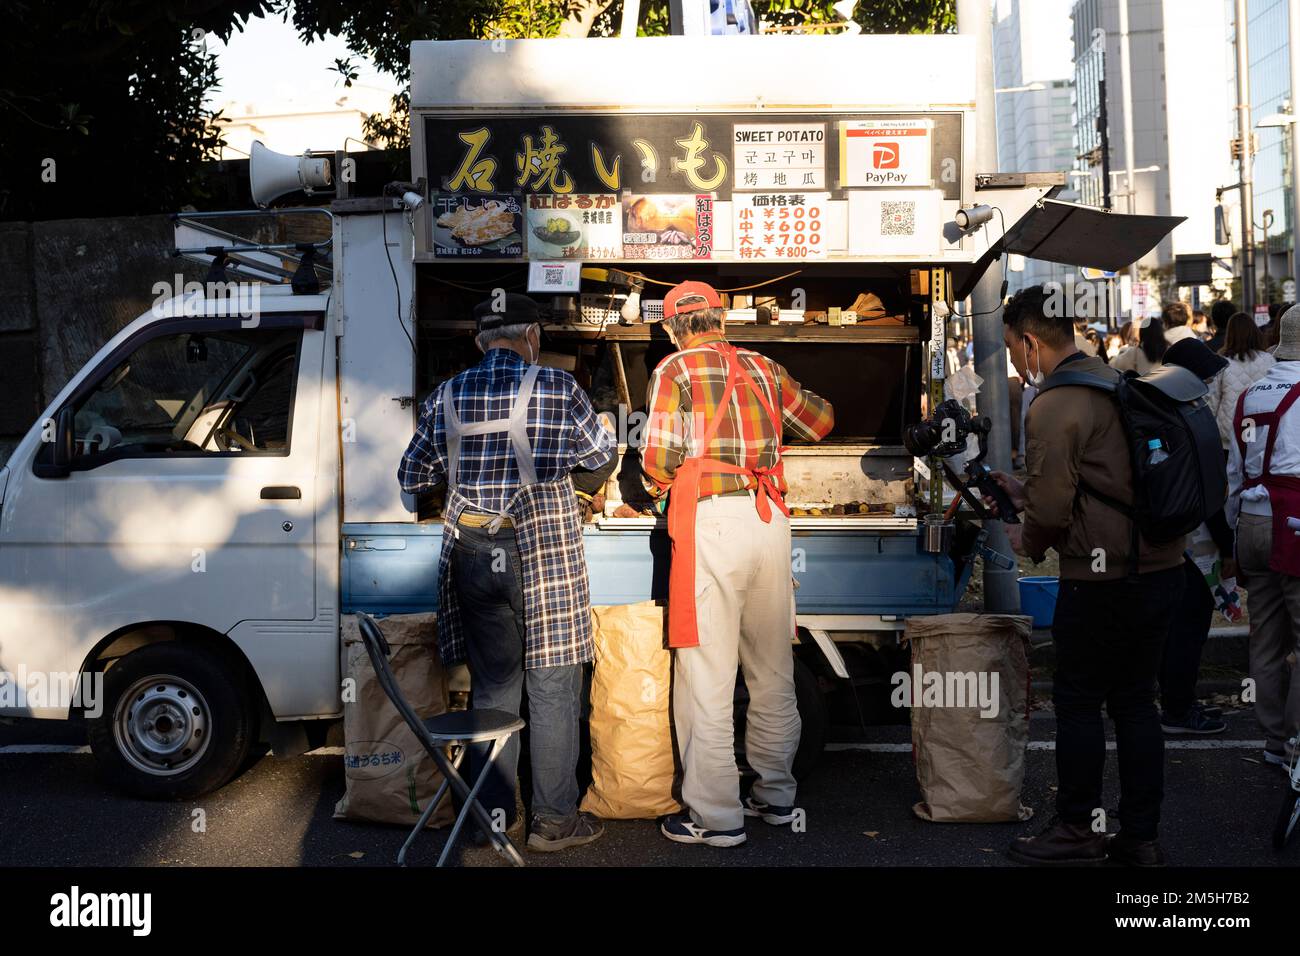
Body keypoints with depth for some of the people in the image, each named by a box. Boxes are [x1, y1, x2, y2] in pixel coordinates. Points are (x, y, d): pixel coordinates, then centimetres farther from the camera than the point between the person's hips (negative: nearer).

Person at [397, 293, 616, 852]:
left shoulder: (445, 398, 5)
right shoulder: (557, 389, -5)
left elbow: (413, 478, 11)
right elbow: (601, 462, 5)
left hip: (472, 556, 4)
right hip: (543, 554, -4)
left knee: (492, 685, 14)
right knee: (552, 687, 5)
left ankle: (493, 814, 21)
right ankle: (554, 821, 12)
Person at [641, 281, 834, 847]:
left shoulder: (674, 371, 2)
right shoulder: (761, 368, 16)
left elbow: (661, 455, -8)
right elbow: (820, 422, 26)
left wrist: (655, 486, 14)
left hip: (710, 519, -5)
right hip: (769, 517, 6)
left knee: (706, 673, -1)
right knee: (772, 668, 14)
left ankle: (716, 817, 3)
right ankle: (776, 795, 27)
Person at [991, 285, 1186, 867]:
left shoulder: (1052, 407, -15)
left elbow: (1049, 507, -15)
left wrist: (1027, 542, 5)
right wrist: (1024, 494, 24)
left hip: (1102, 581, -8)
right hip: (1162, 571, 8)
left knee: (1078, 704, 6)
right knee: (1136, 703, 14)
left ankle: (1077, 832, 18)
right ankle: (1141, 837, 22)